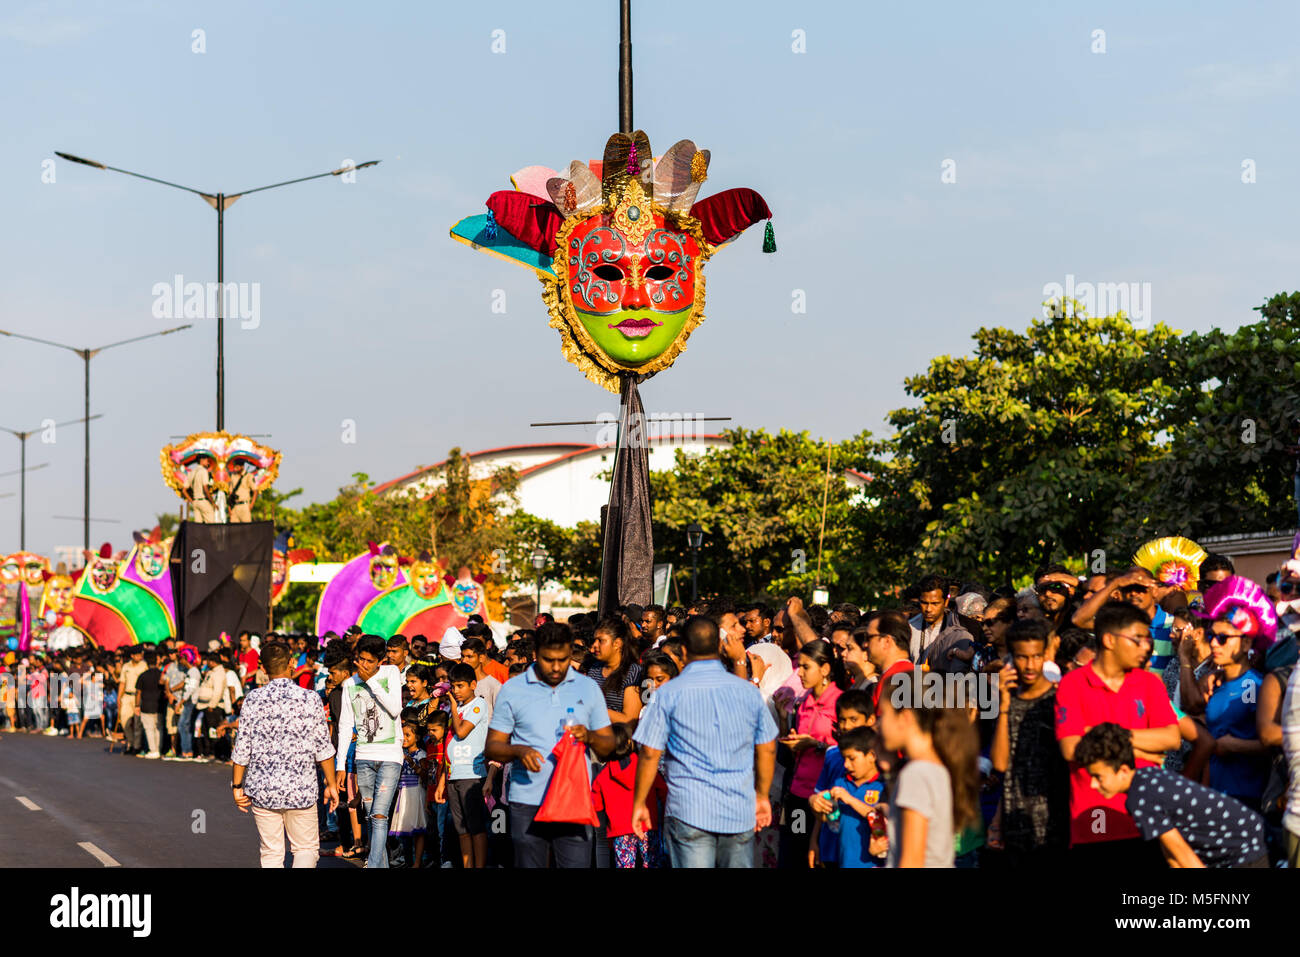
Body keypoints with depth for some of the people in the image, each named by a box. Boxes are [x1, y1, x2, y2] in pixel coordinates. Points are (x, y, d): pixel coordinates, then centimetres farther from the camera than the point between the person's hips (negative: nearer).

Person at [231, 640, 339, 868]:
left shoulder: (252, 700, -2)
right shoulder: (310, 699, -4)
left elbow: (241, 750, 0)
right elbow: (323, 748, -1)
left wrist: (237, 786, 9)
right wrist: (330, 784, 8)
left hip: (262, 789, 1)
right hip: (301, 789, -1)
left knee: (271, 853, 10)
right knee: (306, 849, 9)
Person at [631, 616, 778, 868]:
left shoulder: (669, 693, -4)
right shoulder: (748, 691, 5)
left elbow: (650, 753, -4)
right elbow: (767, 749, 11)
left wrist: (639, 803, 5)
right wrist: (763, 796, 23)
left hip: (689, 810, -3)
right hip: (740, 813, 3)